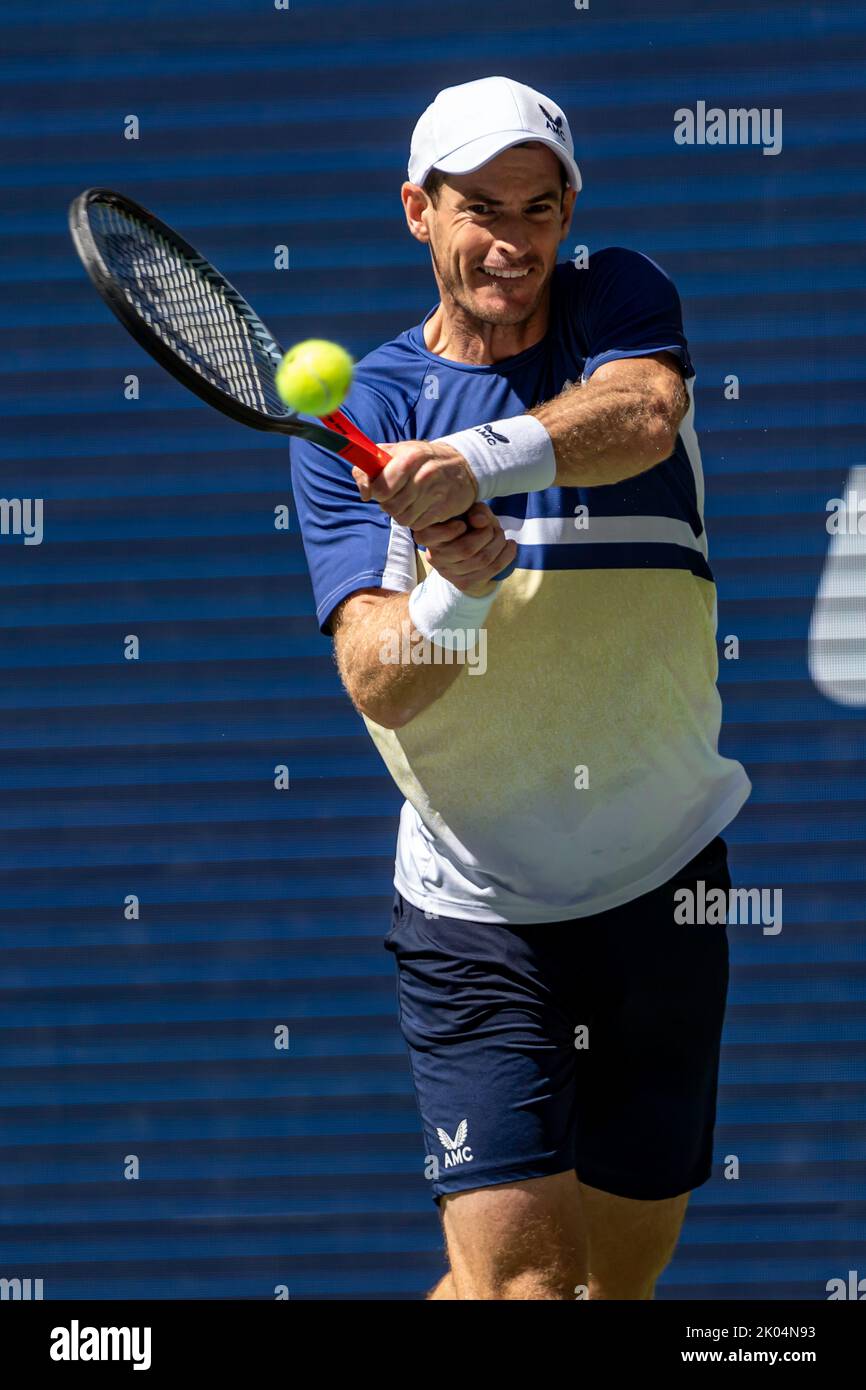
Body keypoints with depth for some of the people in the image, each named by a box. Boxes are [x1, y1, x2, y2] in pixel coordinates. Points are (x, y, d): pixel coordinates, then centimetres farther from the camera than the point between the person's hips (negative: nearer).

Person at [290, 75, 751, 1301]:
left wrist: (474, 463, -41)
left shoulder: (622, 303, 0)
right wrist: (456, 590, -34)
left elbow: (643, 414, -25)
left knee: (624, 1270, 11)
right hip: (476, 909, -2)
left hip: (663, 878, 2)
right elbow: (378, 684, -13)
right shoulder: (352, 421, -3)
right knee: (514, 1267, -15)